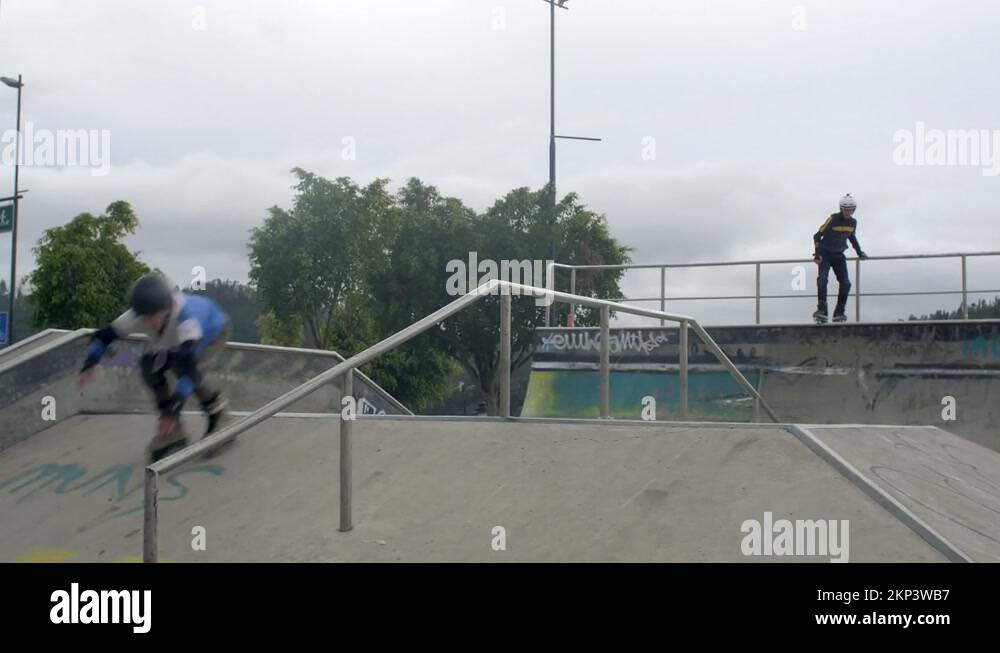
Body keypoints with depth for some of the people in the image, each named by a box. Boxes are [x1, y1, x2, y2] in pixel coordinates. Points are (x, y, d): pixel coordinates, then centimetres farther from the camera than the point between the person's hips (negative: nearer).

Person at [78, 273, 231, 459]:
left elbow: (188, 366, -55)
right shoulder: (139, 316, -32)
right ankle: (172, 431, -5)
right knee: (150, 365, -16)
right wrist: (90, 363, -44)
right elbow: (103, 335, -25)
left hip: (214, 330, -5)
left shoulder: (185, 319, -48)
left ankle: (215, 405, -2)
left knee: (185, 365, -31)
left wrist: (174, 407, -61)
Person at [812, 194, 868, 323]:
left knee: (845, 283, -6)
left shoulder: (853, 222, 2)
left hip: (839, 255, 5)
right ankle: (822, 311, -27)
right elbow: (817, 236, -14)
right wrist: (817, 254, -22)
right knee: (822, 279, -23)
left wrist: (860, 253, 24)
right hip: (825, 254, -5)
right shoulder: (833, 219, -15)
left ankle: (839, 313, 3)